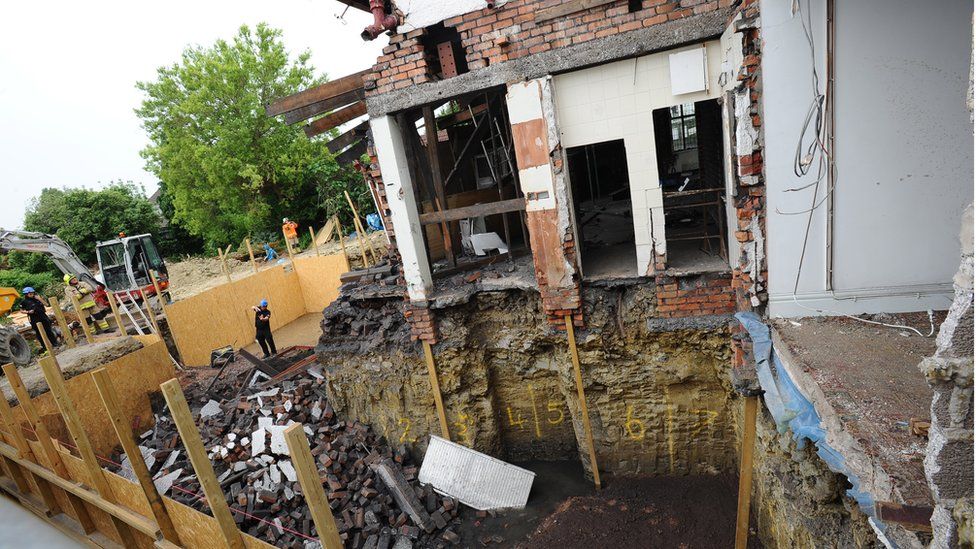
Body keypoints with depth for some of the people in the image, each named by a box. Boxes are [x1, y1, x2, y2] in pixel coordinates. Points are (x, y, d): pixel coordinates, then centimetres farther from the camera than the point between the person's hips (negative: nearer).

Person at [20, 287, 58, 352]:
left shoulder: (36, 298, 6)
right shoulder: (24, 301, -2)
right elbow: (22, 310, 5)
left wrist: (39, 299, -8)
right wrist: (28, 312, -14)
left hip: (42, 316, 2)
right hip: (34, 319, -2)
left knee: (48, 330, 7)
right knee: (39, 333, 4)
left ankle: (54, 342, 14)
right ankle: (44, 346, 10)